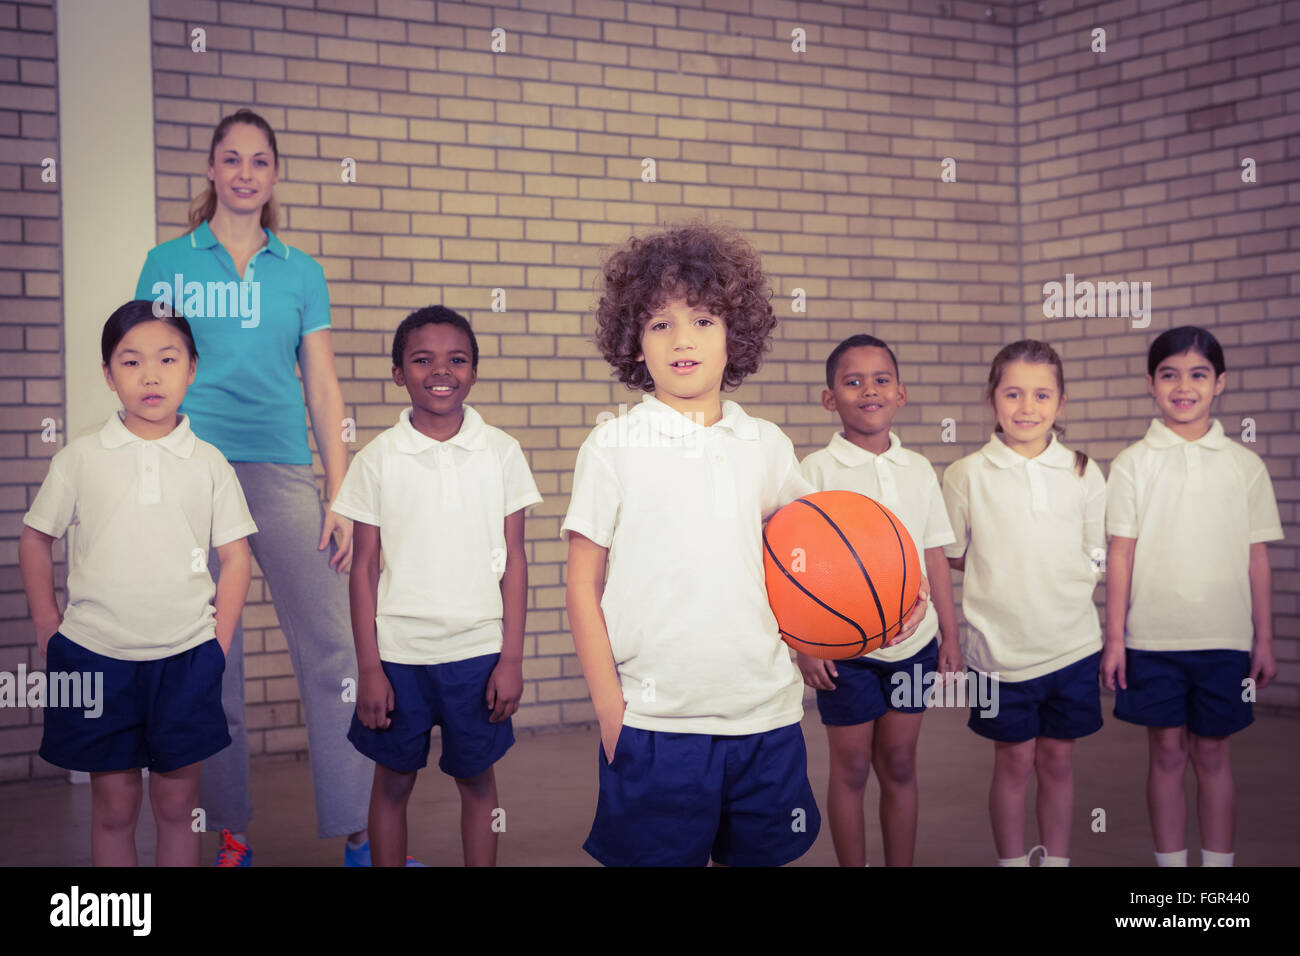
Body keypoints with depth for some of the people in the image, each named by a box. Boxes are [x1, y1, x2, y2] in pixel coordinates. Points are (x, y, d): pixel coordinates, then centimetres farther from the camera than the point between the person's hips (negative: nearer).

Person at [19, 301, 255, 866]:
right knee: (113, 808, 8)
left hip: (185, 659, 0)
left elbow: (235, 557, 4)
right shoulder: (81, 458, 0)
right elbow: (35, 538, 8)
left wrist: (220, 643, -3)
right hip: (96, 657, 0)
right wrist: (47, 626, 3)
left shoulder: (208, 463, 2)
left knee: (177, 806, 9)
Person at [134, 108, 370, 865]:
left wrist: (342, 496, 4)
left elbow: (323, 389, 11)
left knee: (332, 649, -6)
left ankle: (358, 828, 1)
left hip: (282, 471, 1)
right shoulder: (169, 263, 9)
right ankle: (231, 831, 15)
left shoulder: (301, 272, 12)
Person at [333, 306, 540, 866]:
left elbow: (514, 560, 2)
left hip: (479, 650, 0)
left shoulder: (501, 452, -1)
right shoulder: (377, 459, -2)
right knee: (392, 781, 10)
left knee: (477, 779, 11)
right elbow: (364, 567, 1)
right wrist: (369, 668, -2)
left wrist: (512, 657, -2)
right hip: (399, 651, 0)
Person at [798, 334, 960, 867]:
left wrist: (950, 636, 8)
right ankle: (852, 865, 18)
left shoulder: (918, 470, 6)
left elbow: (935, 558, 10)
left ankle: (902, 864, 21)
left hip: (913, 641, 3)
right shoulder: (817, 471, -6)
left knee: (899, 764, 11)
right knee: (851, 767, 6)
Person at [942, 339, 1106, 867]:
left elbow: (1097, 559, 8)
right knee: (1015, 761, 6)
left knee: (1058, 759, 11)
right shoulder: (966, 475, -4)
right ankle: (1011, 860, 21)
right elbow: (953, 556, 4)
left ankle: (1057, 858, 25)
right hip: (1001, 643, -2)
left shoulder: (1083, 473, 2)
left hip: (1071, 644, 2)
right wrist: (1003, 569, -4)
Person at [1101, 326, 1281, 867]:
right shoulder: (1133, 464, 1)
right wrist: (1114, 638, -3)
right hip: (1152, 637, 0)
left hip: (1224, 638, 0)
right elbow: (1121, 553, 0)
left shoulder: (1244, 465, 3)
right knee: (1166, 752, 6)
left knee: (1213, 753, 7)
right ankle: (1170, 862, 17)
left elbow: (1257, 558, 5)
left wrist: (1264, 640, 4)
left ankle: (1218, 863, 17)